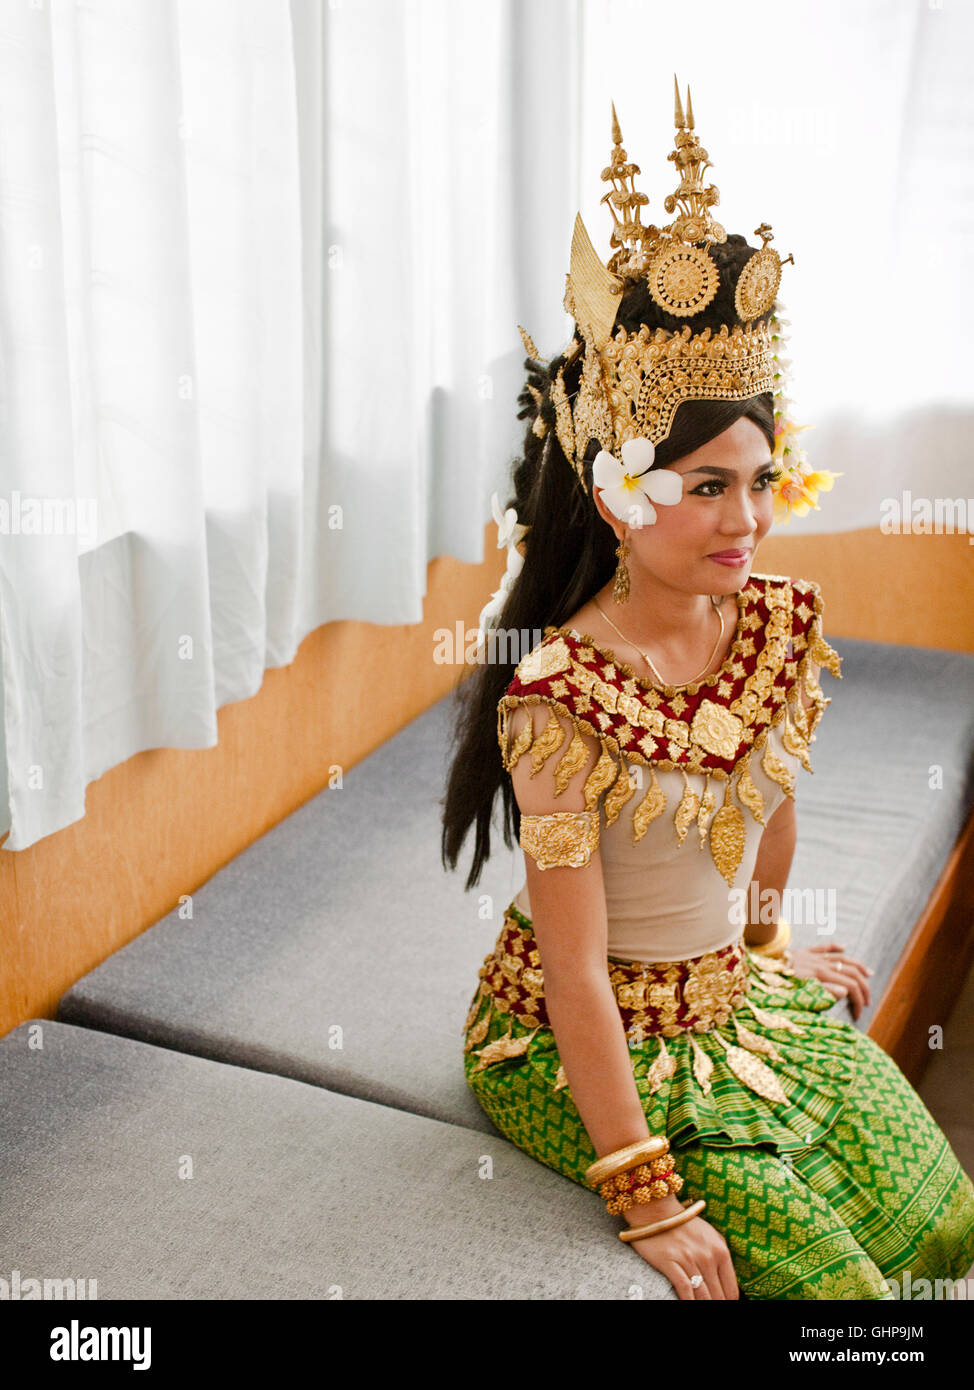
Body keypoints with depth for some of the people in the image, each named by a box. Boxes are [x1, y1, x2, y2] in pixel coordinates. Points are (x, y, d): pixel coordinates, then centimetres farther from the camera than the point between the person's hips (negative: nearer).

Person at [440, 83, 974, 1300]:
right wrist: (647, 1201, -22)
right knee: (818, 1269, -6)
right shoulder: (555, 697, -28)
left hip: (738, 991, 6)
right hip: (592, 1032, -6)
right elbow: (575, 966, -25)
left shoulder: (784, 623, -9)